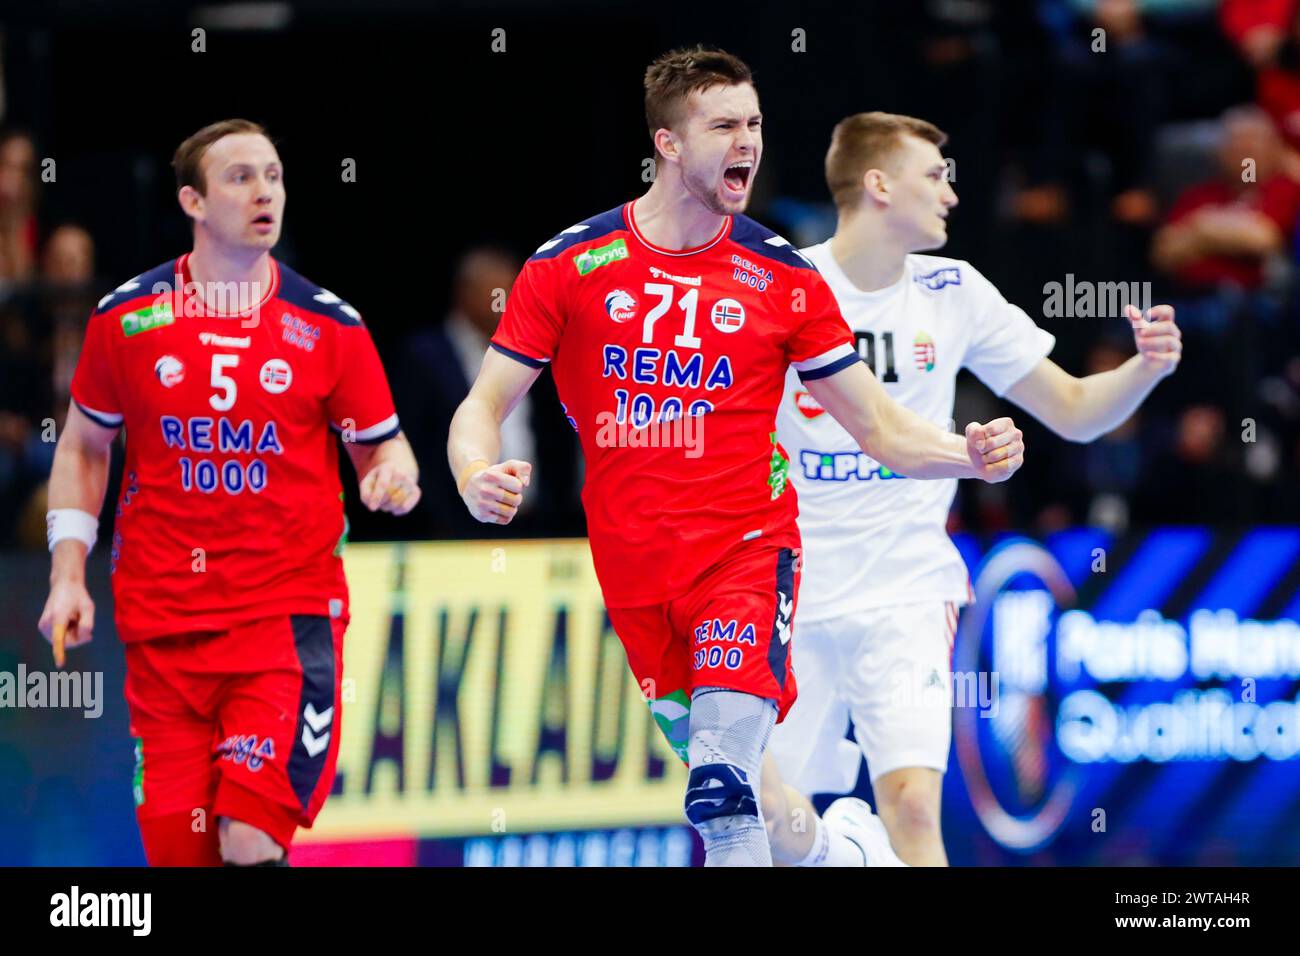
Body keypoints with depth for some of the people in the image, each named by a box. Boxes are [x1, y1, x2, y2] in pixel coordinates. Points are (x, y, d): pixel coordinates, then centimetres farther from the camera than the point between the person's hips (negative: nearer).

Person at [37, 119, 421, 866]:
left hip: (289, 614, -2)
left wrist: (395, 475, -14)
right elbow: (84, 447, 15)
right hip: (161, 624, 2)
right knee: (177, 850, 0)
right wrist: (68, 575, 7)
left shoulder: (330, 325, 1)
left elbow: (381, 443, 10)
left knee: (251, 840, -18)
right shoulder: (127, 317, 4)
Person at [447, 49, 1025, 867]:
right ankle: (833, 845, 40)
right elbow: (484, 408, 2)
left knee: (724, 784, -22)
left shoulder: (783, 277, -2)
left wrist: (969, 456, -18)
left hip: (748, 547, -2)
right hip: (633, 570, 2)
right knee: (720, 775, 12)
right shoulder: (570, 265, -2)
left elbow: (881, 428, 2)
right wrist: (478, 476, -20)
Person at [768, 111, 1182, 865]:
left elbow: (1073, 411, 8)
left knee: (912, 806, -18)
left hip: (907, 596, 1)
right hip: (789, 597, -1)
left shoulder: (953, 294, 3)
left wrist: (1147, 369, -10)